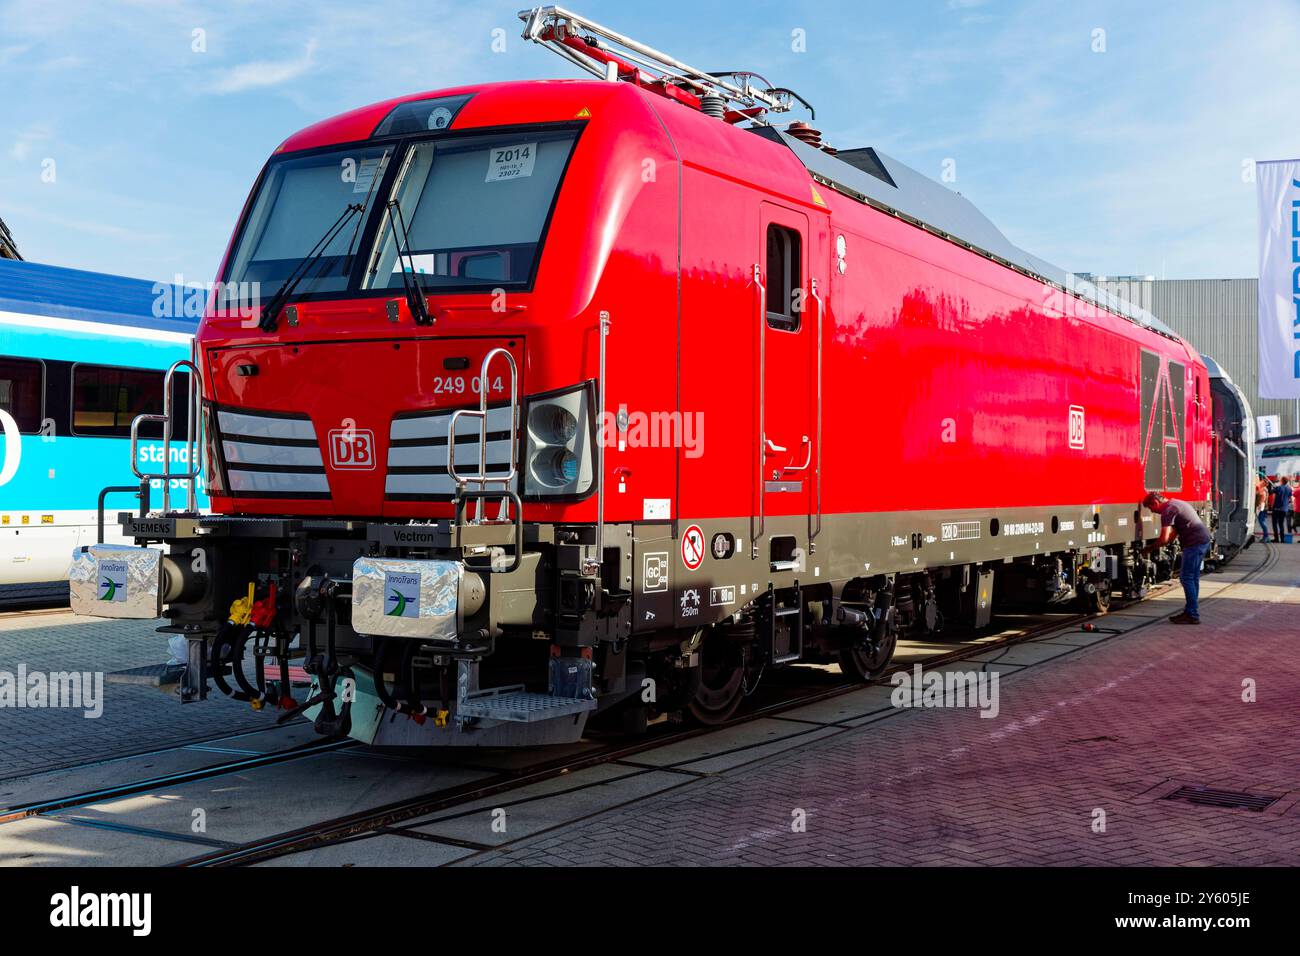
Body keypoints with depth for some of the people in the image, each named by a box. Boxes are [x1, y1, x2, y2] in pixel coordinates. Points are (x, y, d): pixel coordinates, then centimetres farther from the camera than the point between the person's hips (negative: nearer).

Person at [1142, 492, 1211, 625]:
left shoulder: (1168, 510, -12)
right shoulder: (1175, 503, 19)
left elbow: (1164, 539, -17)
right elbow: (1173, 533, 23)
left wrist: (1150, 548, -2)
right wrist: (1155, 546, 18)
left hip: (1194, 543, -10)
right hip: (1204, 540, 10)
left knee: (1187, 578, -5)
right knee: (1193, 577, 16)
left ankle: (1192, 615, -4)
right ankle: (1191, 611, 21)